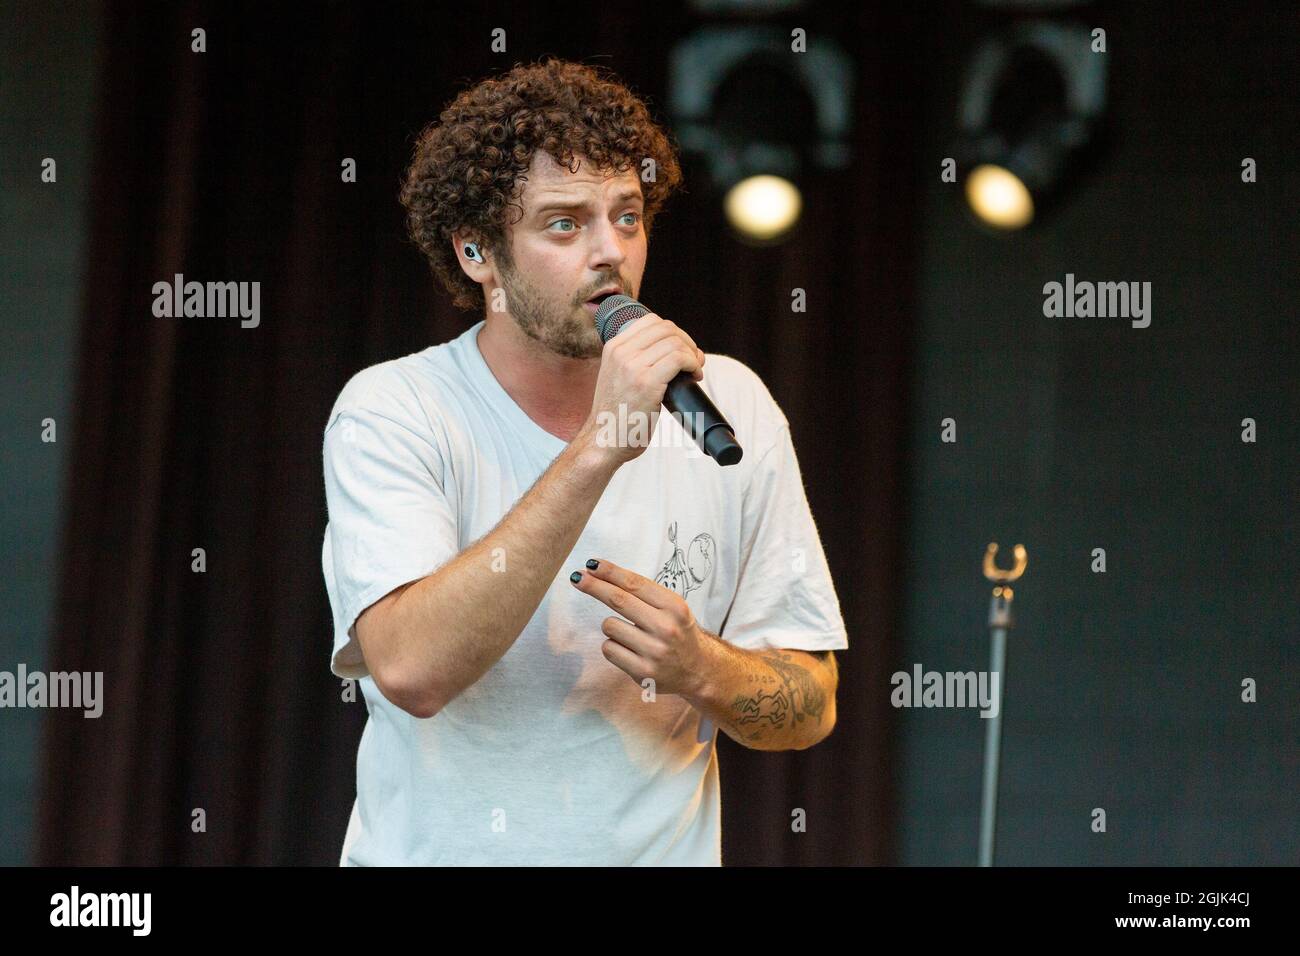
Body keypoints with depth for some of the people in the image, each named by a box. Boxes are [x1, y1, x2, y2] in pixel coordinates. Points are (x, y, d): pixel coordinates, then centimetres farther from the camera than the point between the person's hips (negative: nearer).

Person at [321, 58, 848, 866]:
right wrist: (599, 449, -23)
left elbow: (811, 709, 7)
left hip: (661, 850, 3)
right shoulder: (392, 411, -6)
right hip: (435, 852, -3)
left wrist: (701, 670, -13)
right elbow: (411, 670, -22)